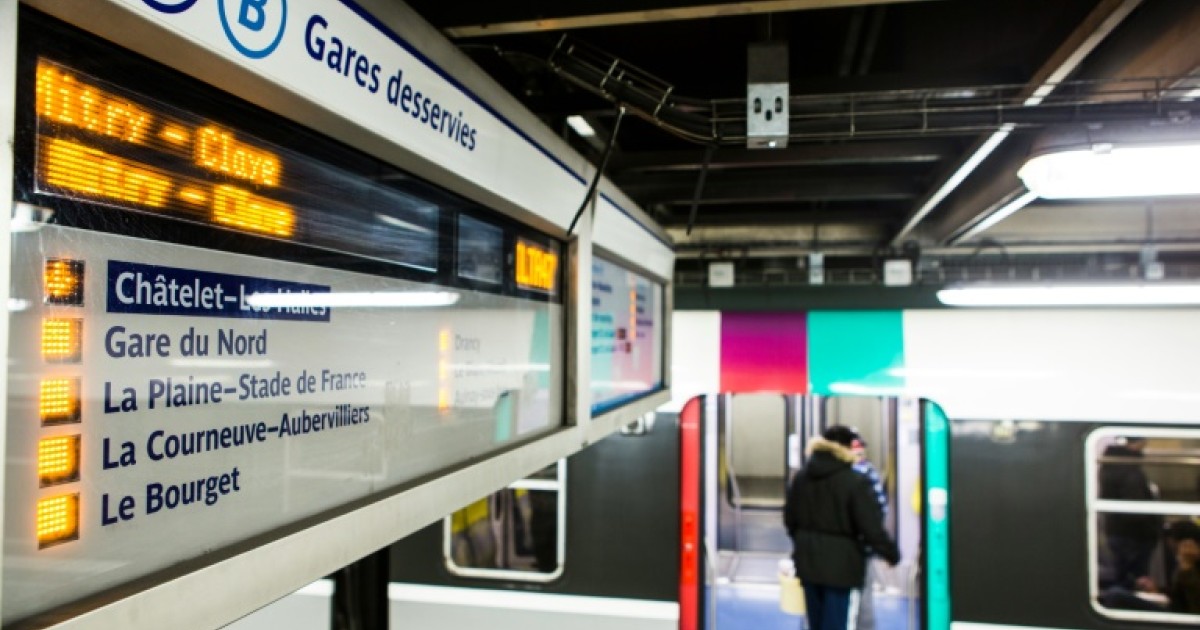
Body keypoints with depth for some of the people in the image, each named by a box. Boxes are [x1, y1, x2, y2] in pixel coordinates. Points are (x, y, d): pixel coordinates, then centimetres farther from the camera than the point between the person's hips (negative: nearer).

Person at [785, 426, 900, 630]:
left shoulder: (801, 478, 4)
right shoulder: (855, 482, -16)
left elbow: (790, 518, 12)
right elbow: (872, 527, -15)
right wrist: (891, 554, 0)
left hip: (807, 559, 6)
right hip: (839, 562, -6)